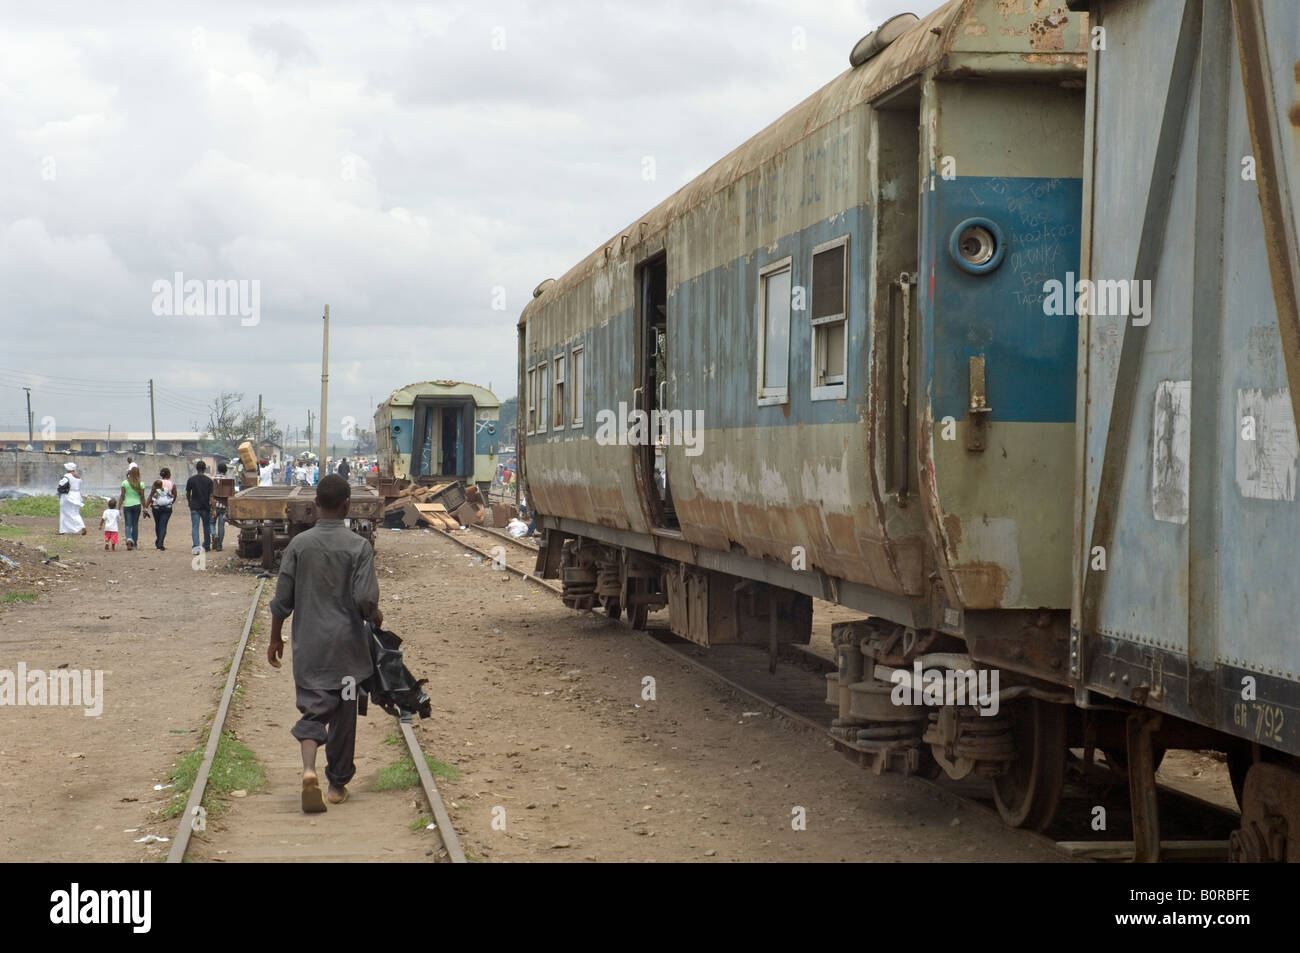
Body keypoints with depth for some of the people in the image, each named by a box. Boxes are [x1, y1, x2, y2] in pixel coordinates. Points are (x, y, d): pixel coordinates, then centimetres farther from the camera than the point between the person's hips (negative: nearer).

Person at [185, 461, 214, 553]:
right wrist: (212, 508, -4)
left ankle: (195, 546, -20)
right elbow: (211, 495, -6)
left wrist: (189, 503, 24)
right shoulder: (209, 480, -4)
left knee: (195, 527, -4)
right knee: (206, 526, 15)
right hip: (205, 507, 1)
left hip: (194, 507, 0)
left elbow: (187, 494, 7)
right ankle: (206, 545, 26)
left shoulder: (191, 480, -2)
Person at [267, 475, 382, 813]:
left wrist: (275, 638, 12)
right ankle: (338, 784, 19)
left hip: (308, 646, 1)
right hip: (346, 645, -1)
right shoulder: (358, 546, -8)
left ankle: (309, 768, -22)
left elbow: (282, 599, 0)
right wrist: (375, 616, 9)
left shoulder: (299, 544, -2)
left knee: (313, 707, 4)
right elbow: (365, 599, -14)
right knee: (344, 714, 11)